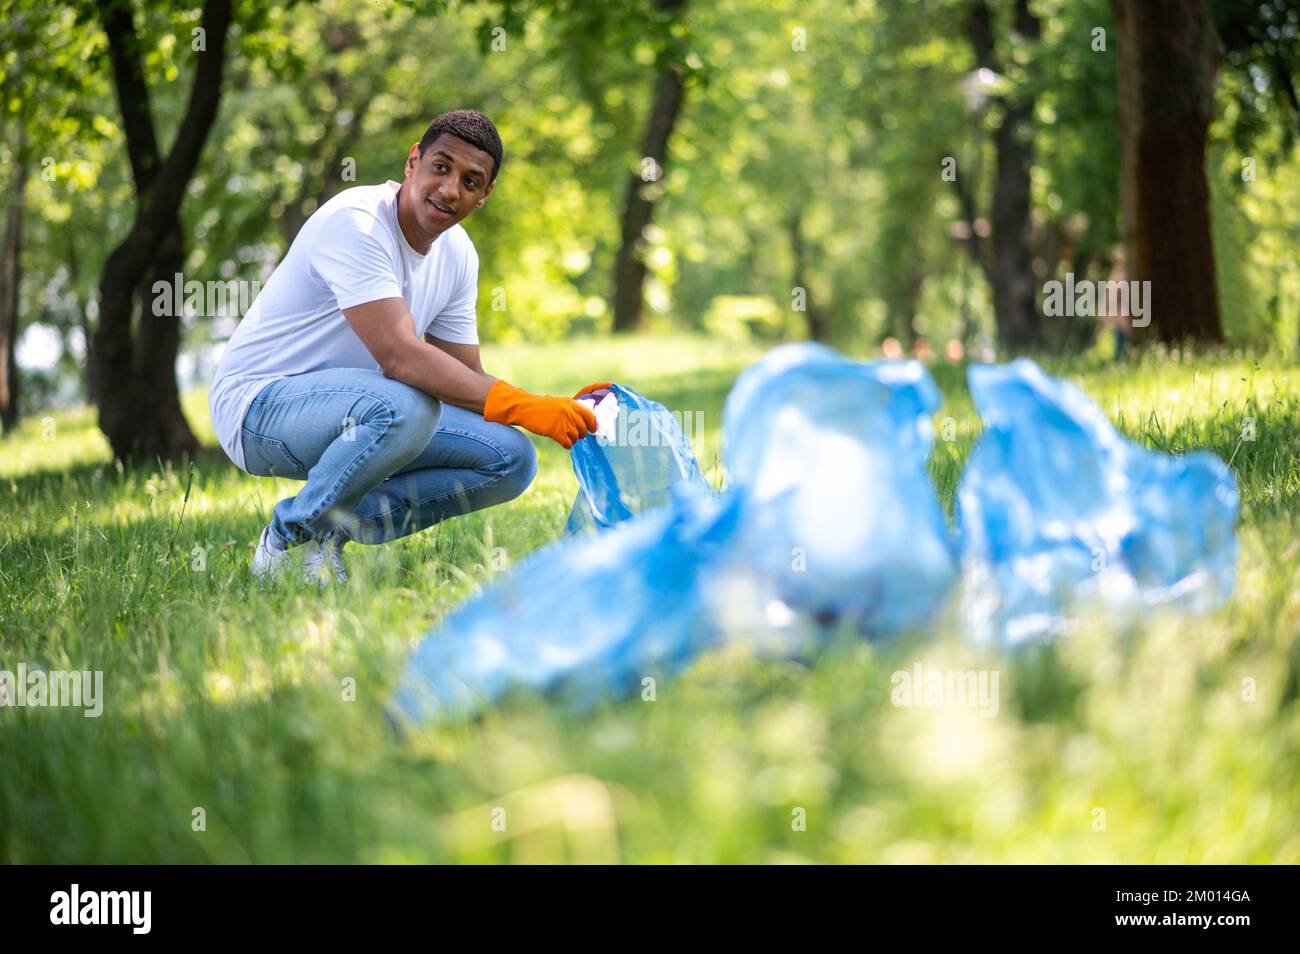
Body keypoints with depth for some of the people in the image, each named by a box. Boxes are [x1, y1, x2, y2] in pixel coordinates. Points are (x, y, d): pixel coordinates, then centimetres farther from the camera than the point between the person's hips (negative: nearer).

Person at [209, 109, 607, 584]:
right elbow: (399, 357, -33)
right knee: (407, 407, -38)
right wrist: (521, 405, -37)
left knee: (511, 458, -5)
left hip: (348, 409, 8)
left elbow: (469, 379, 7)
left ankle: (334, 526, -2)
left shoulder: (458, 253, 5)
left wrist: (564, 410, -10)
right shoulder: (354, 221, -22)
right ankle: (289, 534, -14)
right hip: (258, 403, -8)